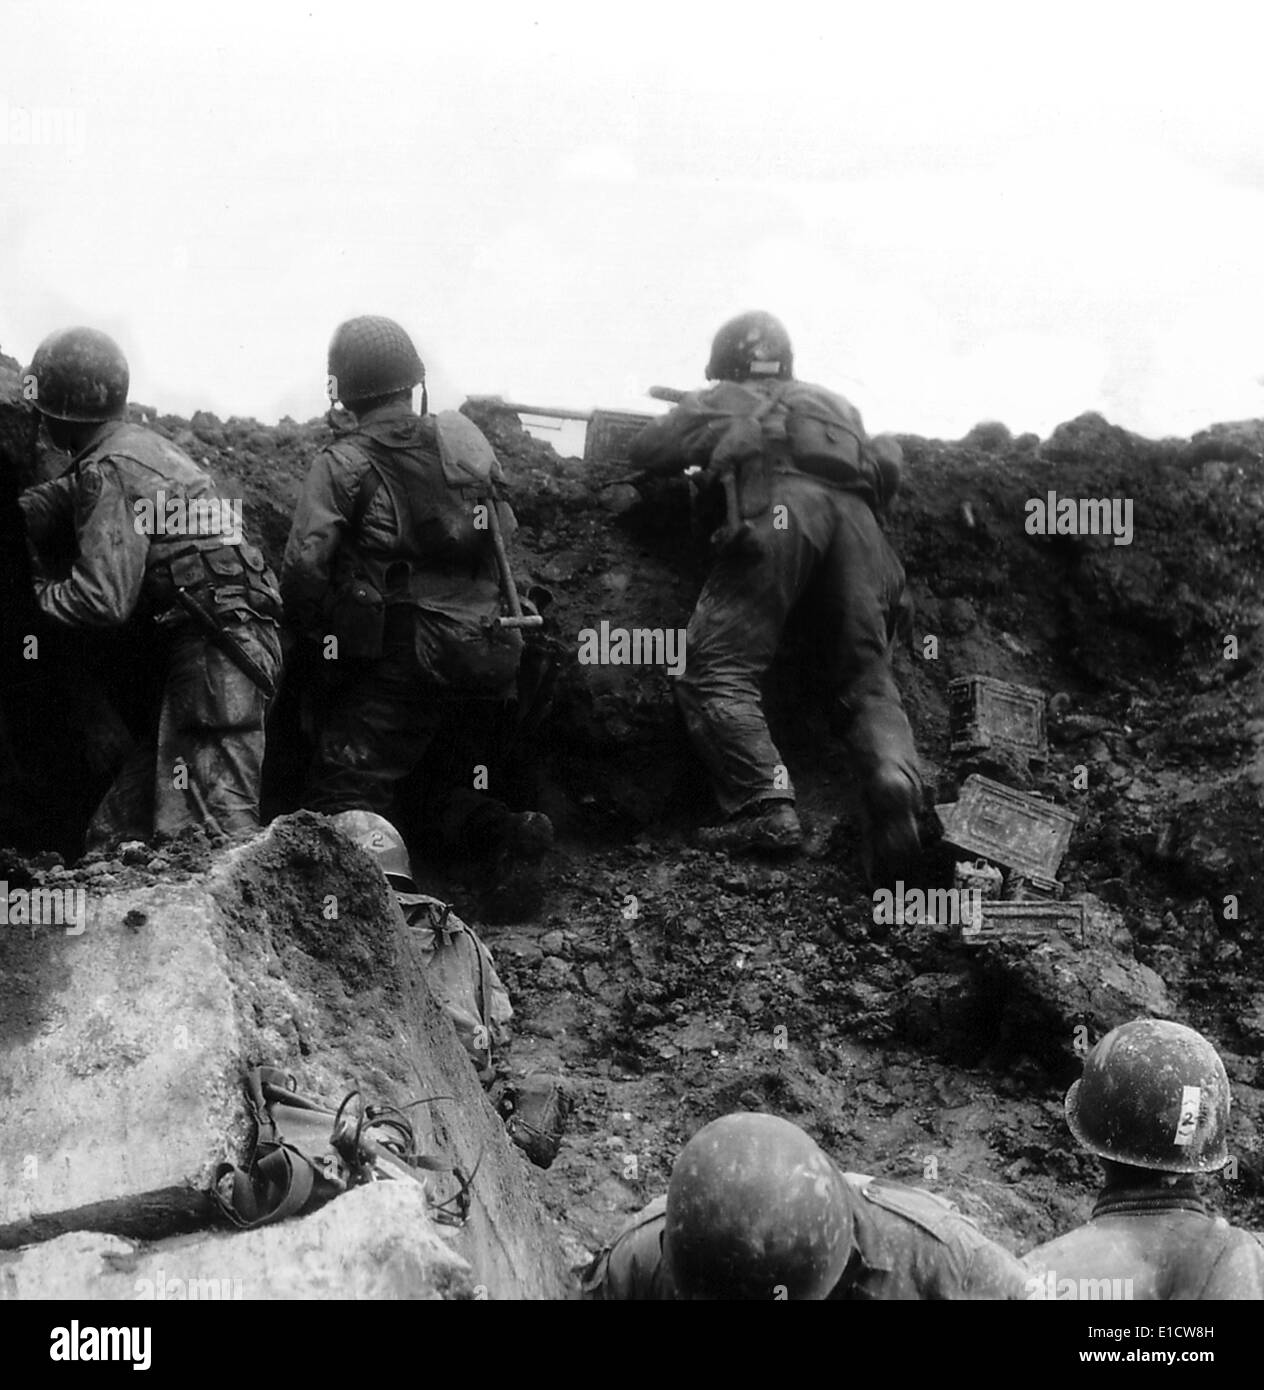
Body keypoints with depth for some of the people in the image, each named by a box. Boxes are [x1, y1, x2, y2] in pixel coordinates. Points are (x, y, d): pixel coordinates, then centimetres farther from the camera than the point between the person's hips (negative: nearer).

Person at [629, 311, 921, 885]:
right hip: (853, 516, 4)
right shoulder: (835, 404, 40)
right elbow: (887, 468, 33)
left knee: (718, 671, -6)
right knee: (865, 680, 6)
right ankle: (894, 778, -25)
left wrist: (700, 453, 46)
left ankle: (766, 806, -26)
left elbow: (646, 451, 26)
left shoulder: (715, 403, 30)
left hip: (778, 508, -4)